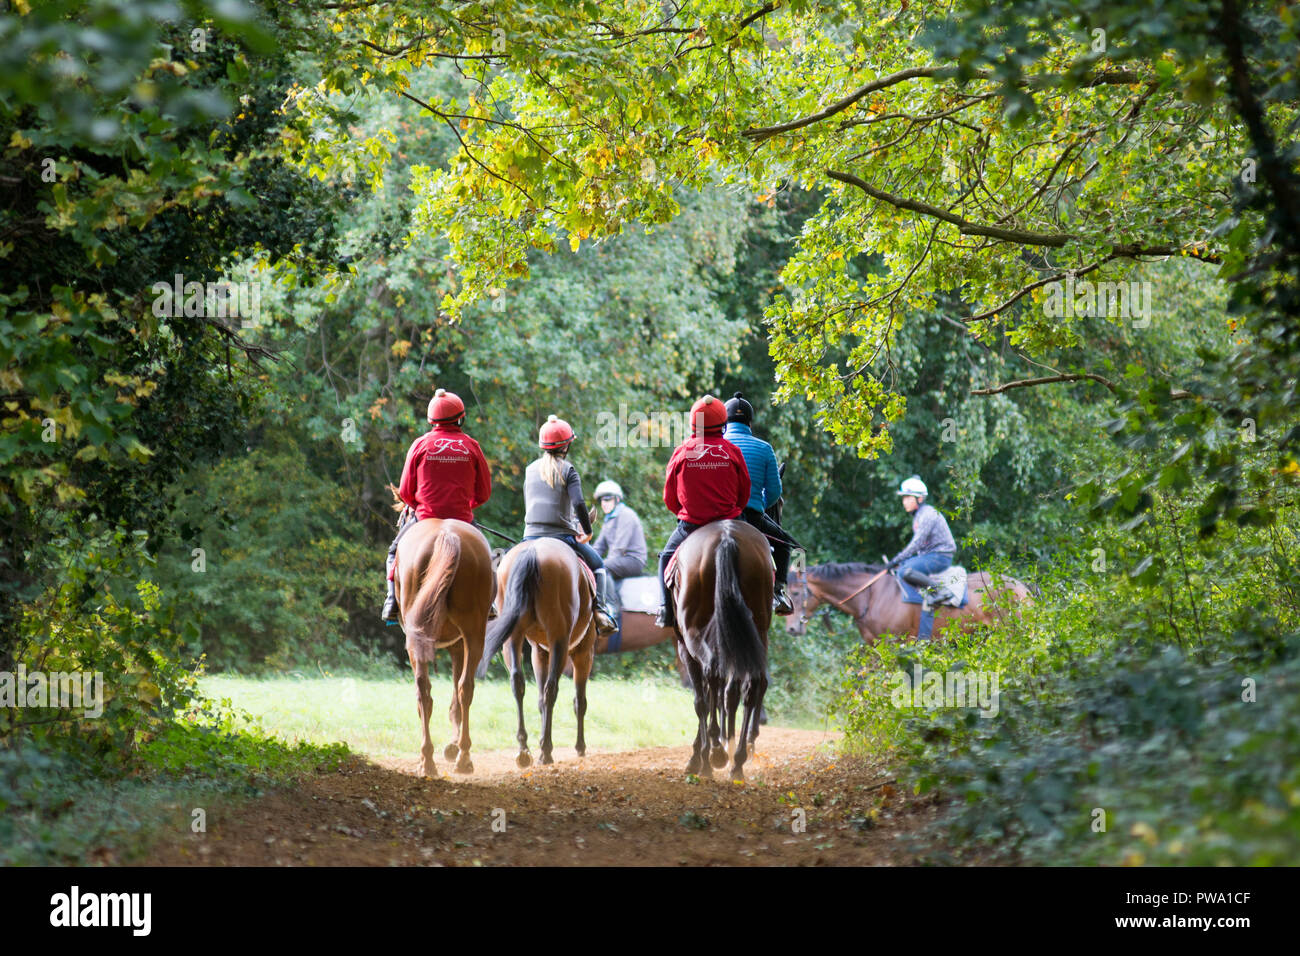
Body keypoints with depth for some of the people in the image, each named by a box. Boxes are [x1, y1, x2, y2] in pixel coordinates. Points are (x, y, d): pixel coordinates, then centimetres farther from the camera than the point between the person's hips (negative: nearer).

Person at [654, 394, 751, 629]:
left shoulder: (681, 452, -4)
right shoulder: (732, 452, -4)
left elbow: (669, 499, 5)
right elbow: (745, 493, 5)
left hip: (690, 523, 0)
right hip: (727, 522, 0)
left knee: (667, 558, 22)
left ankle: (667, 609, 8)